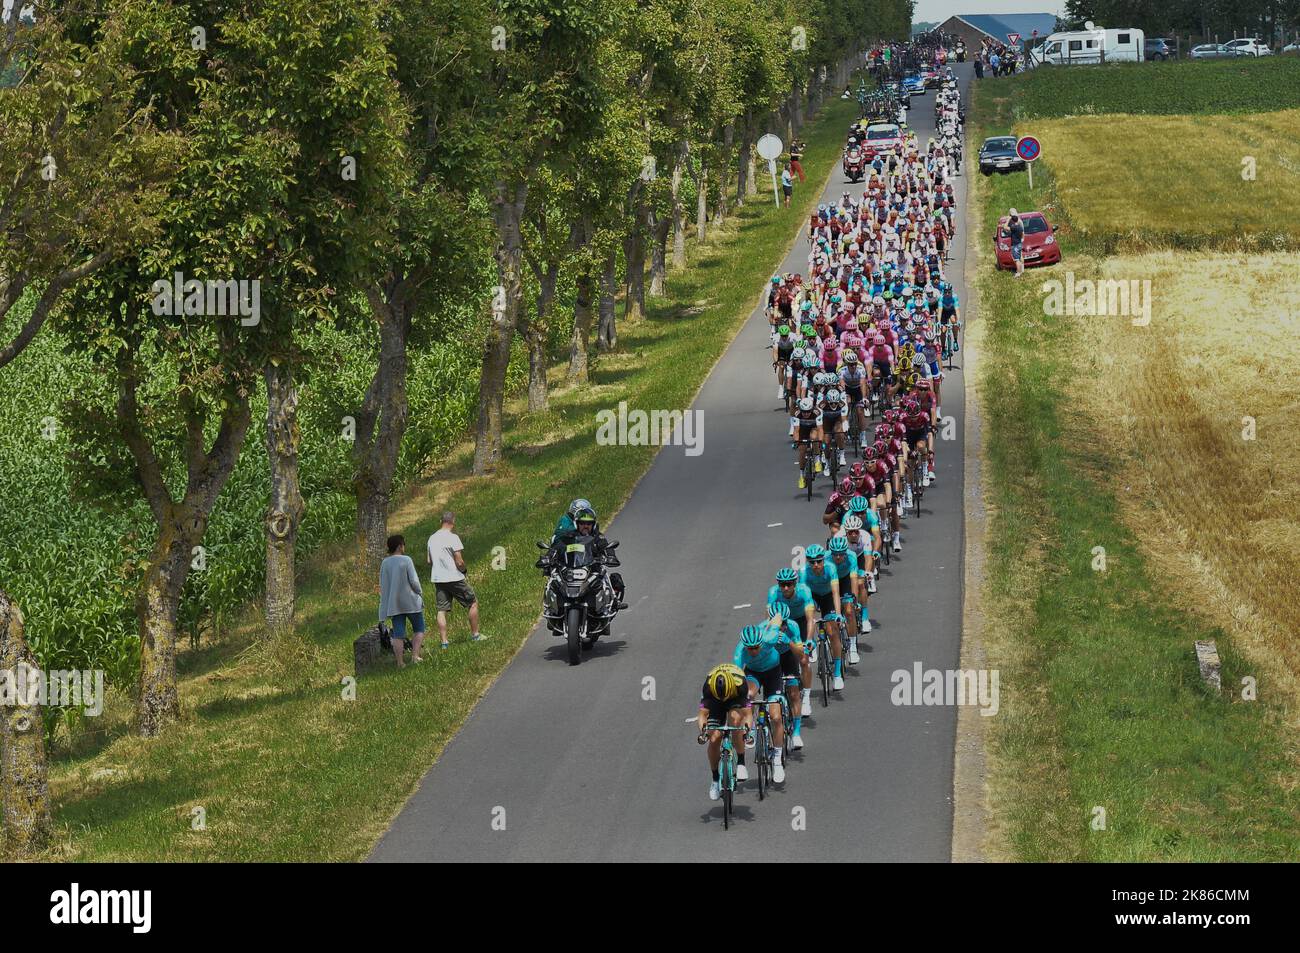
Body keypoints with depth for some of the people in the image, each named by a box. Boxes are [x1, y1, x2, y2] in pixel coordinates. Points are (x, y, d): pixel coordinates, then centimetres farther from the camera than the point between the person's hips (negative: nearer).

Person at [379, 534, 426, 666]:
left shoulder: (384, 563, 2)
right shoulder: (406, 560, -12)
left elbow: (382, 585, 6)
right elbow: (414, 581, -13)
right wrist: (420, 593, 4)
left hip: (393, 604, 4)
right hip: (410, 601, -4)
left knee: (398, 634, 4)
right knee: (418, 629, 13)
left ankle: (400, 662, 1)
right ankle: (415, 655, 0)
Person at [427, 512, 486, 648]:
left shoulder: (432, 539, 7)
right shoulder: (452, 538, -14)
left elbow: (429, 561, 15)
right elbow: (459, 562, -15)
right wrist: (464, 570, 4)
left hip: (438, 579, 6)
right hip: (455, 578, -6)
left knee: (442, 610, 6)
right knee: (473, 602, 10)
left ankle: (444, 641, 2)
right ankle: (475, 635, 14)